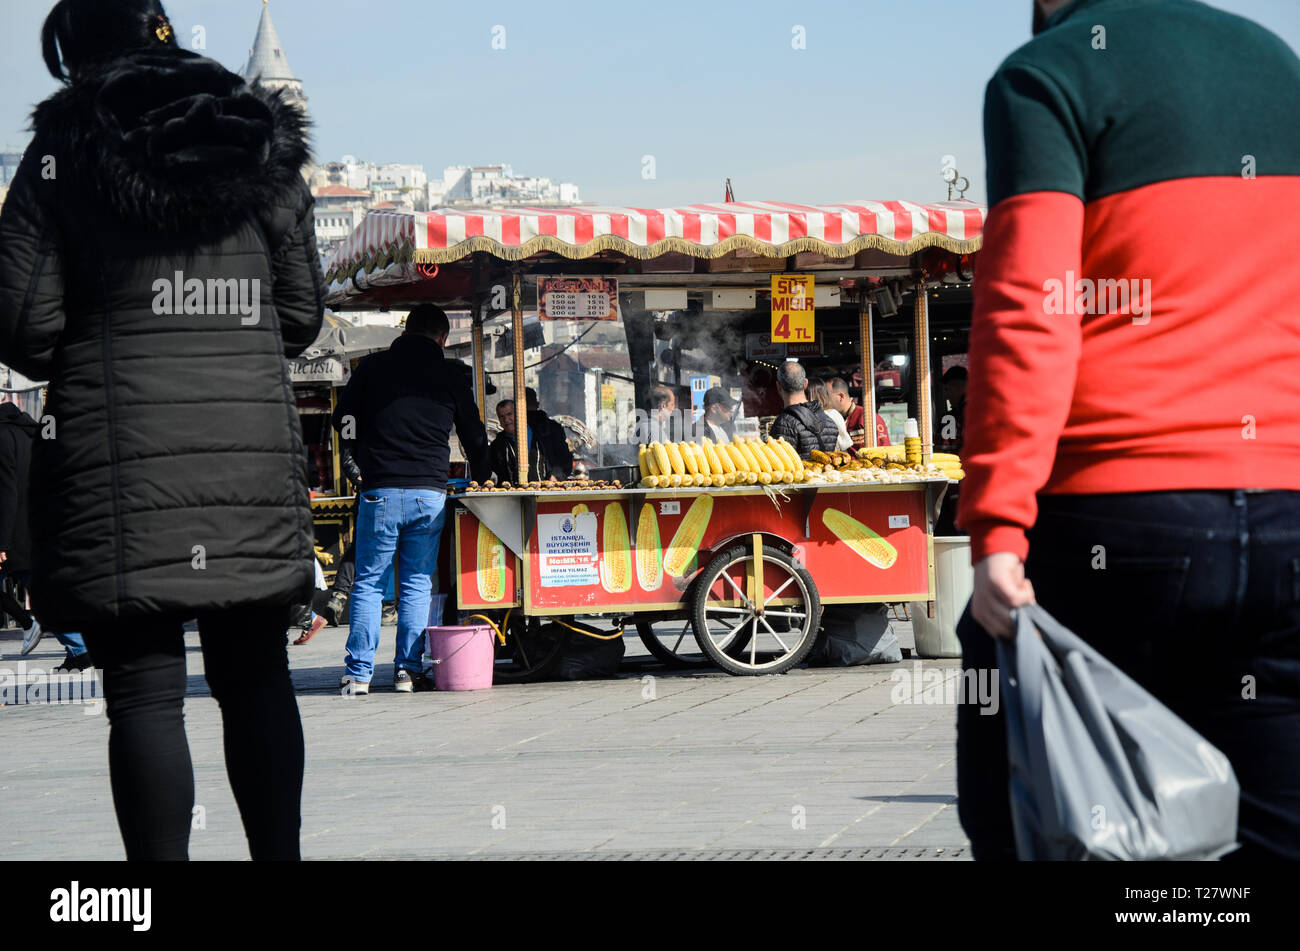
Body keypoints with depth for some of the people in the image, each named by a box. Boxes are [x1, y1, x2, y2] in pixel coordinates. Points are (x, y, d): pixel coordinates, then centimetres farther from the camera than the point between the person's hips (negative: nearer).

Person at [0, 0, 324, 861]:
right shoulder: (262, 147, 11)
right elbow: (301, 315, 15)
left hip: (126, 456, -4)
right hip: (256, 446, 4)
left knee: (145, 690, -3)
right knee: (256, 677, 13)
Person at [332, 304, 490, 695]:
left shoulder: (373, 367, 3)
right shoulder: (452, 380, 6)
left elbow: (343, 421, 6)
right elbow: (476, 439, 16)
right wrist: (482, 479, 34)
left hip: (380, 491, -1)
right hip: (430, 493, 1)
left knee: (368, 583, 4)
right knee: (417, 584, 8)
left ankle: (358, 673, 0)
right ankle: (408, 670, 5)